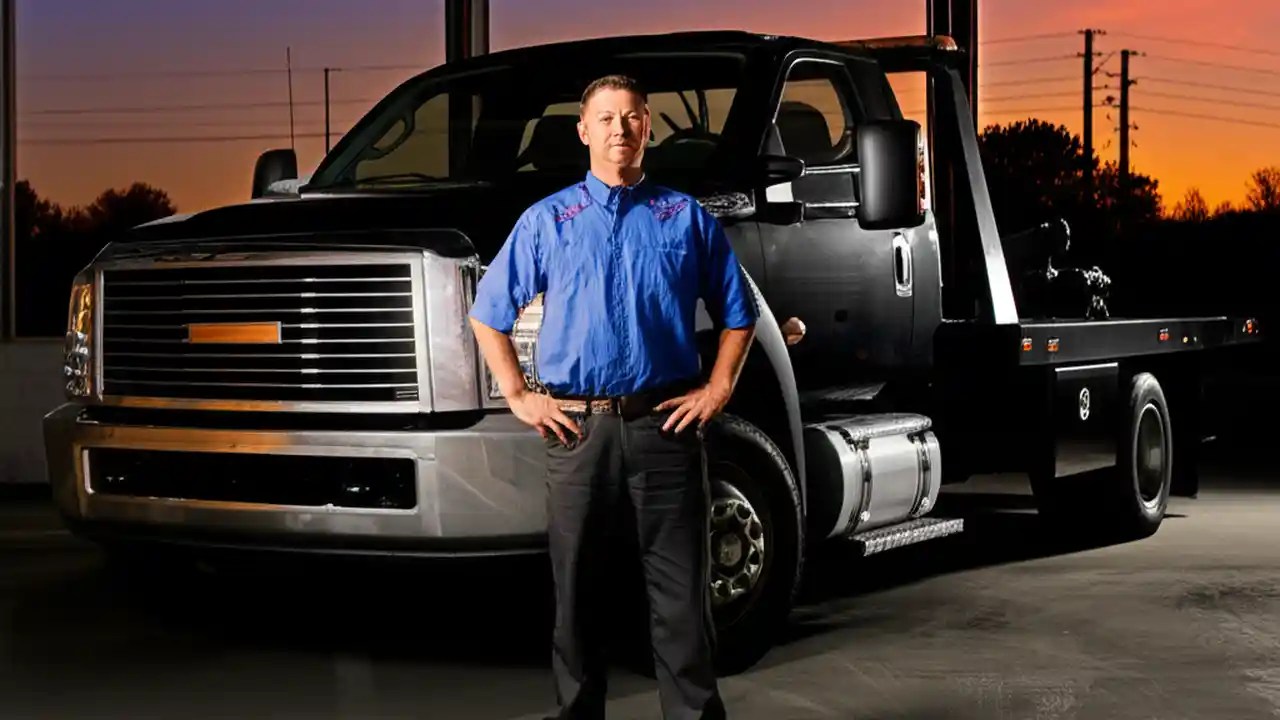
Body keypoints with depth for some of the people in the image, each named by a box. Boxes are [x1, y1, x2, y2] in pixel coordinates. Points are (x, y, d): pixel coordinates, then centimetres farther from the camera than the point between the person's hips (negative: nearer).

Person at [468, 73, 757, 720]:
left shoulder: (686, 217, 9)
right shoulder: (546, 220, 8)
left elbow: (737, 315, 14)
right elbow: (489, 314, 11)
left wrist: (717, 390, 2)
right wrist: (518, 396, 2)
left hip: (666, 424, 0)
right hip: (577, 427, 0)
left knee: (681, 590, 1)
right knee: (576, 591, 7)